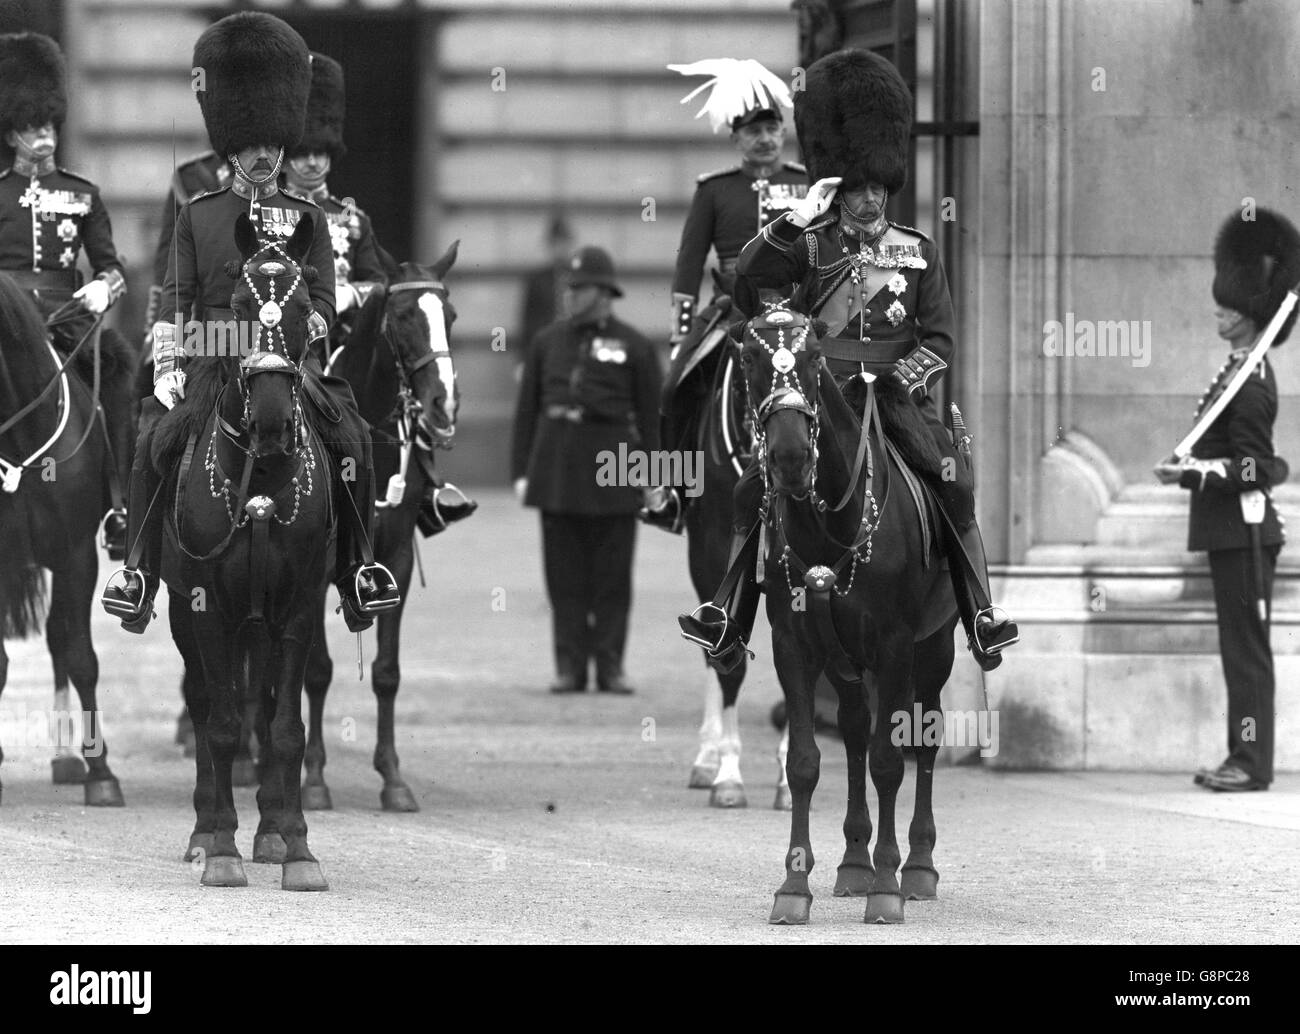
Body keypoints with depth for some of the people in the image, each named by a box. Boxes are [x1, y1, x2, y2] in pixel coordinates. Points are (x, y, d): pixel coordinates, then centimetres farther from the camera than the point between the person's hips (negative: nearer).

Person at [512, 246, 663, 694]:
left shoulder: (634, 347, 2)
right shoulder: (548, 342, 11)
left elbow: (653, 417, 2)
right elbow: (527, 409, 11)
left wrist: (650, 477, -3)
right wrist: (521, 470, 5)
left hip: (612, 470, -2)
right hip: (557, 468, 3)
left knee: (611, 573, 1)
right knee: (564, 573, 2)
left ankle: (610, 666, 6)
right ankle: (569, 667, 5)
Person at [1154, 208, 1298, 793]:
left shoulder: (1249, 383, -17)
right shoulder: (1242, 368, 13)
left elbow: (1252, 469, -19)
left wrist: (1193, 473, -24)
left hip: (1244, 530, -10)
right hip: (1231, 529, 10)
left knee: (1246, 647, -7)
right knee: (1240, 647, 12)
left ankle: (1252, 764, -6)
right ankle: (1243, 758, 16)